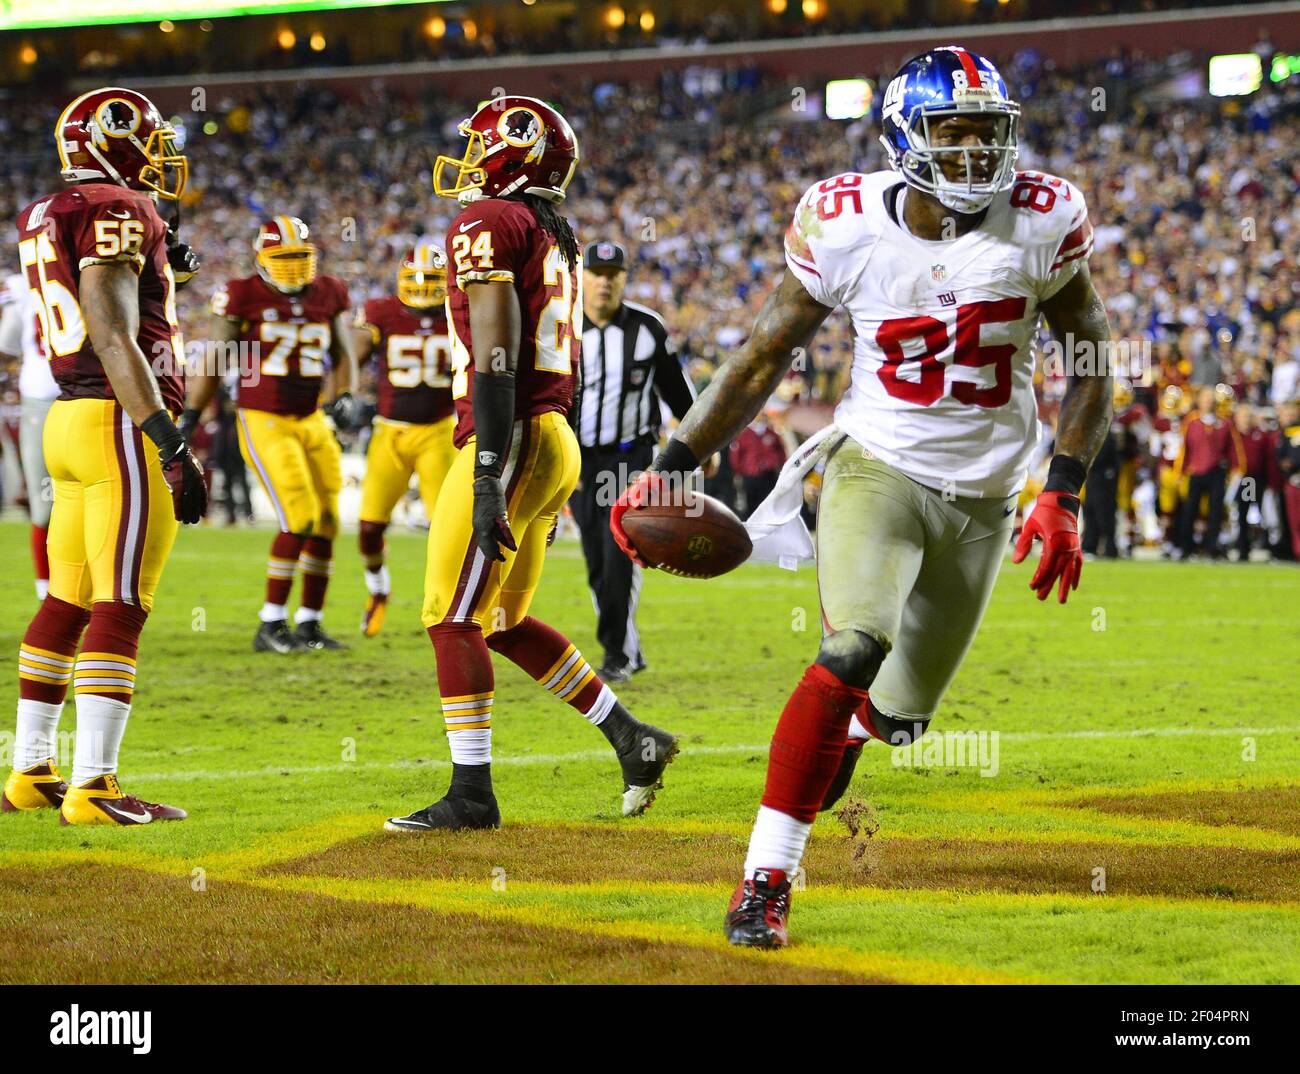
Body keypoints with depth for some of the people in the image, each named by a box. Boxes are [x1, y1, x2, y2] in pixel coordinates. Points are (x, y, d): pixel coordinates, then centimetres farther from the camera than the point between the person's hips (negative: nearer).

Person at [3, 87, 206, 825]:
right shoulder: (116, 216, -12)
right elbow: (115, 342, -20)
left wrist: (158, 272, 18)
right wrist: (173, 447, -22)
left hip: (69, 423, 9)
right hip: (124, 428, -9)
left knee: (67, 604, 14)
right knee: (121, 610, -8)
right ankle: (94, 786, -10)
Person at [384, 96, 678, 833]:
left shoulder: (487, 224, -9)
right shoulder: (556, 236, 19)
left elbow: (497, 356, -18)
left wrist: (488, 476, -22)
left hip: (512, 440, -9)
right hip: (556, 439, 9)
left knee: (454, 619, -5)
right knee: (502, 621, 17)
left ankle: (472, 794, -4)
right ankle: (633, 739, 17)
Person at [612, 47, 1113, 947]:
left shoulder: (1040, 225, -9)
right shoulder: (846, 228, -11)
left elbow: (1090, 359, 3)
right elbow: (766, 355, 0)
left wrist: (1064, 494, -5)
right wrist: (673, 466, -3)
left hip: (982, 497, 2)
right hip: (878, 468, -2)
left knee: (898, 713, 6)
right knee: (855, 648, -28)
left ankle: (831, 750, 45)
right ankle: (766, 876, -22)